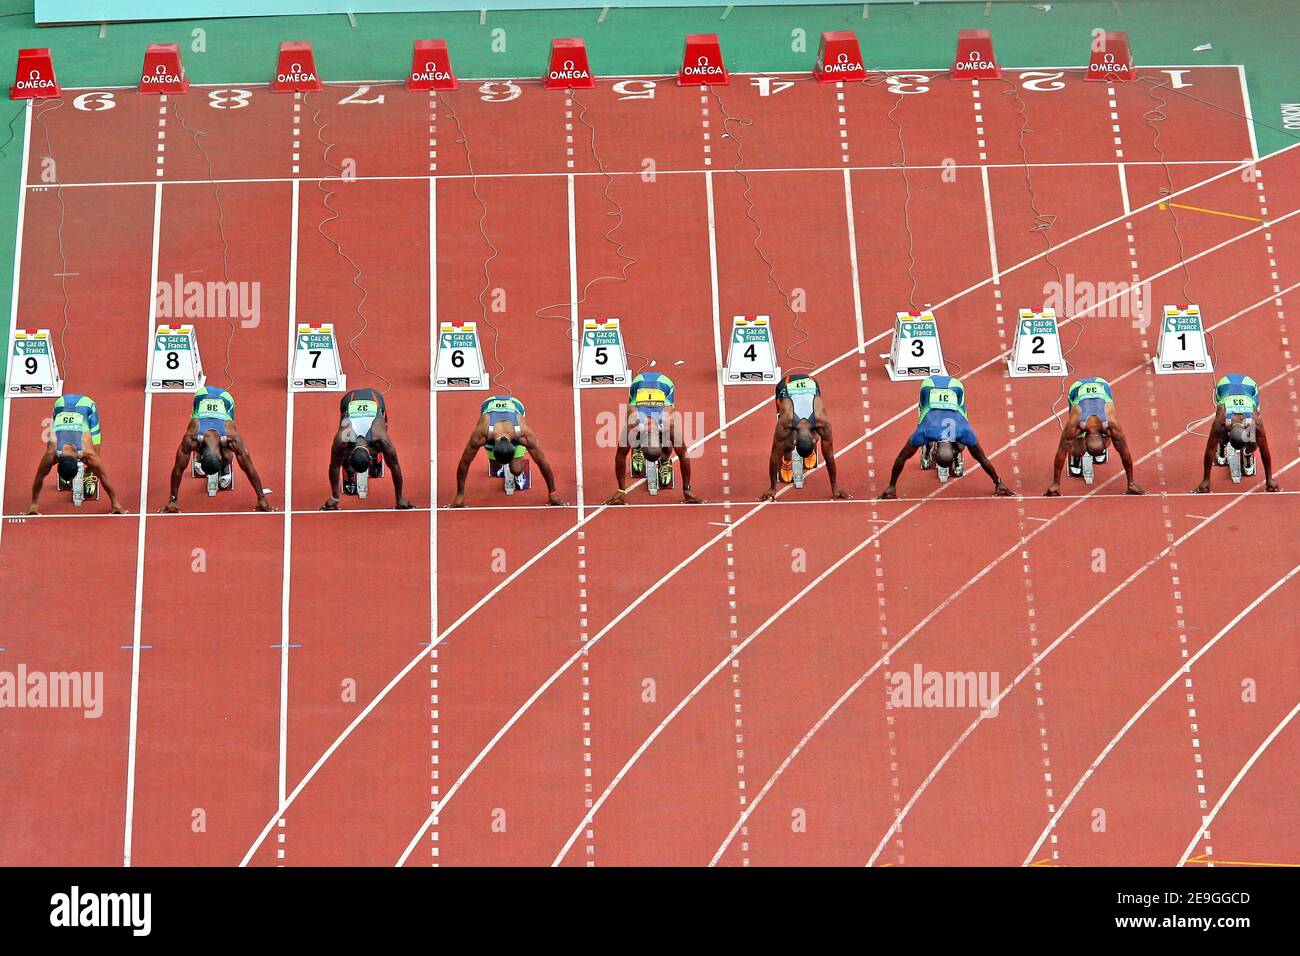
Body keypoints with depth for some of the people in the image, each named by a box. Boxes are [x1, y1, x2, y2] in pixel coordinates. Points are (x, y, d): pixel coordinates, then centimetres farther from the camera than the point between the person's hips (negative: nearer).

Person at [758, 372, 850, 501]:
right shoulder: (784, 423, -39)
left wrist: (835, 487, -18)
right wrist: (772, 488, -21)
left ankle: (811, 452, 27)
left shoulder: (823, 422, -37)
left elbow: (829, 455, -26)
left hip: (810, 384, 1)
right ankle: (787, 460, 16)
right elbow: (775, 456, -28)